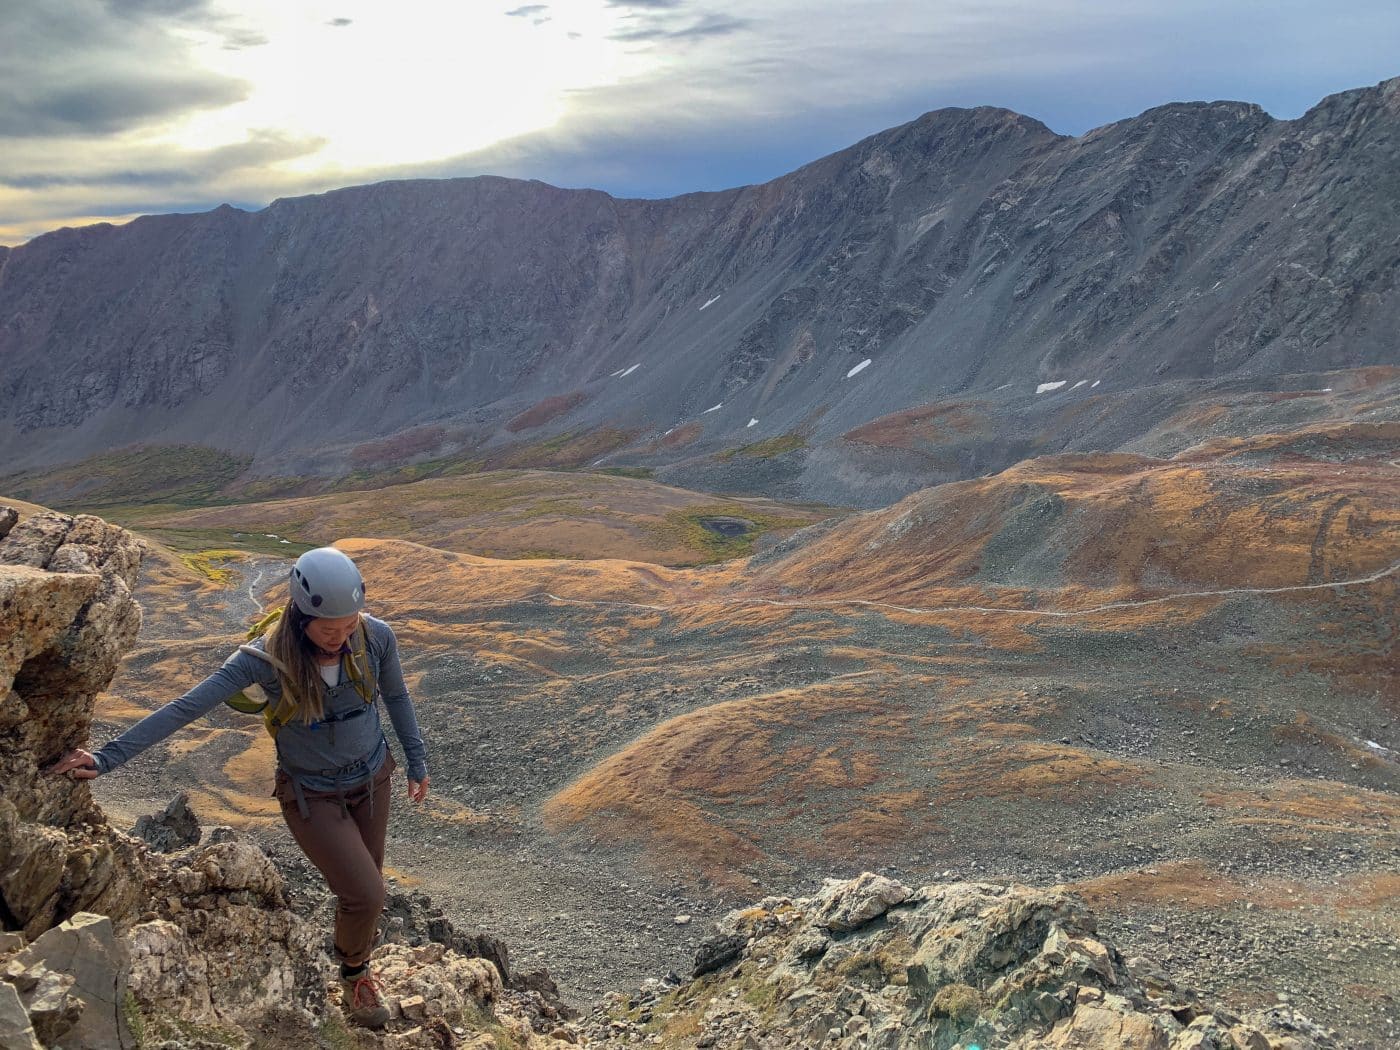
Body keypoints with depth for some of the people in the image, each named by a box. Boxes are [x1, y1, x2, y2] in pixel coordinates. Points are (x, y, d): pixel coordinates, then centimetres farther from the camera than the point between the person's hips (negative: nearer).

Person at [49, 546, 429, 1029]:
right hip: (312, 794, -3)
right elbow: (184, 709, -26)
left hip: (372, 779, 3)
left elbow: (396, 696, 0)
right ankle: (354, 974, 26)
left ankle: (360, 971, 48)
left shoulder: (375, 637, -20)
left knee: (365, 886, 18)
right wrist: (105, 758, -27)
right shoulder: (267, 657, -28)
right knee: (365, 895, -8)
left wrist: (417, 762, 7)